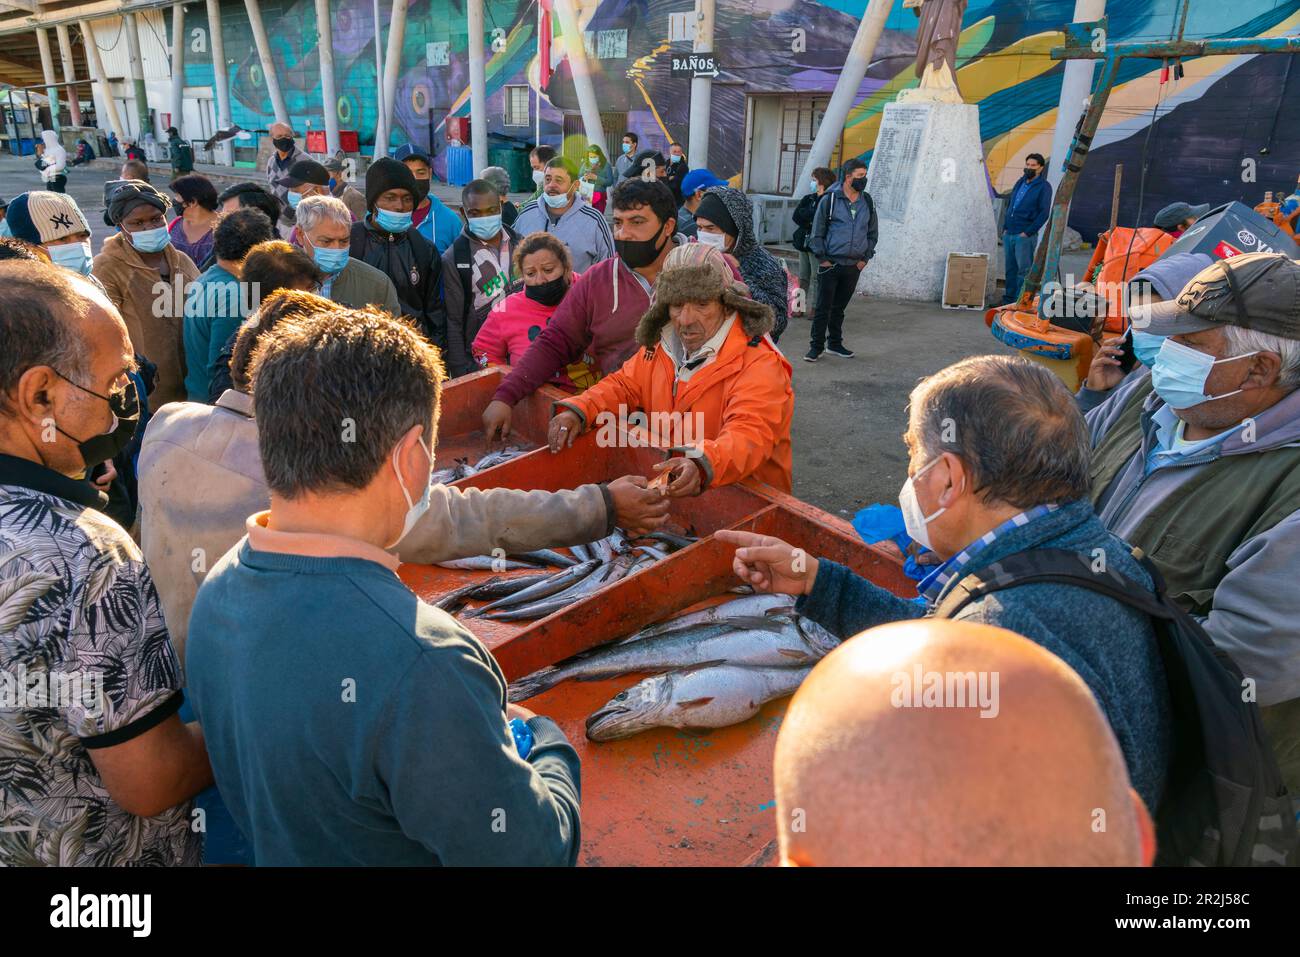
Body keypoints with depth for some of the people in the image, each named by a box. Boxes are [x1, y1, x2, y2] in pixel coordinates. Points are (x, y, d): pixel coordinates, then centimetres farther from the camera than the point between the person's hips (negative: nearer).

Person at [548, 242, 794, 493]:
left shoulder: (761, 364, -16)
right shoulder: (663, 347, 7)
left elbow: (749, 434, -29)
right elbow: (624, 385, 18)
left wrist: (702, 465, -49)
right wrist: (576, 411, -1)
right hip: (663, 485, 6)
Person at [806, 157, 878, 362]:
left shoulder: (867, 202, 10)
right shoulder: (829, 200, -5)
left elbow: (873, 232, 19)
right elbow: (816, 232, -2)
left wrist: (865, 257, 9)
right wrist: (822, 258, -6)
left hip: (854, 266, 4)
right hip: (830, 264, -4)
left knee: (839, 307, 13)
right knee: (823, 307, -3)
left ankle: (835, 343, 24)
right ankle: (816, 346, 5)